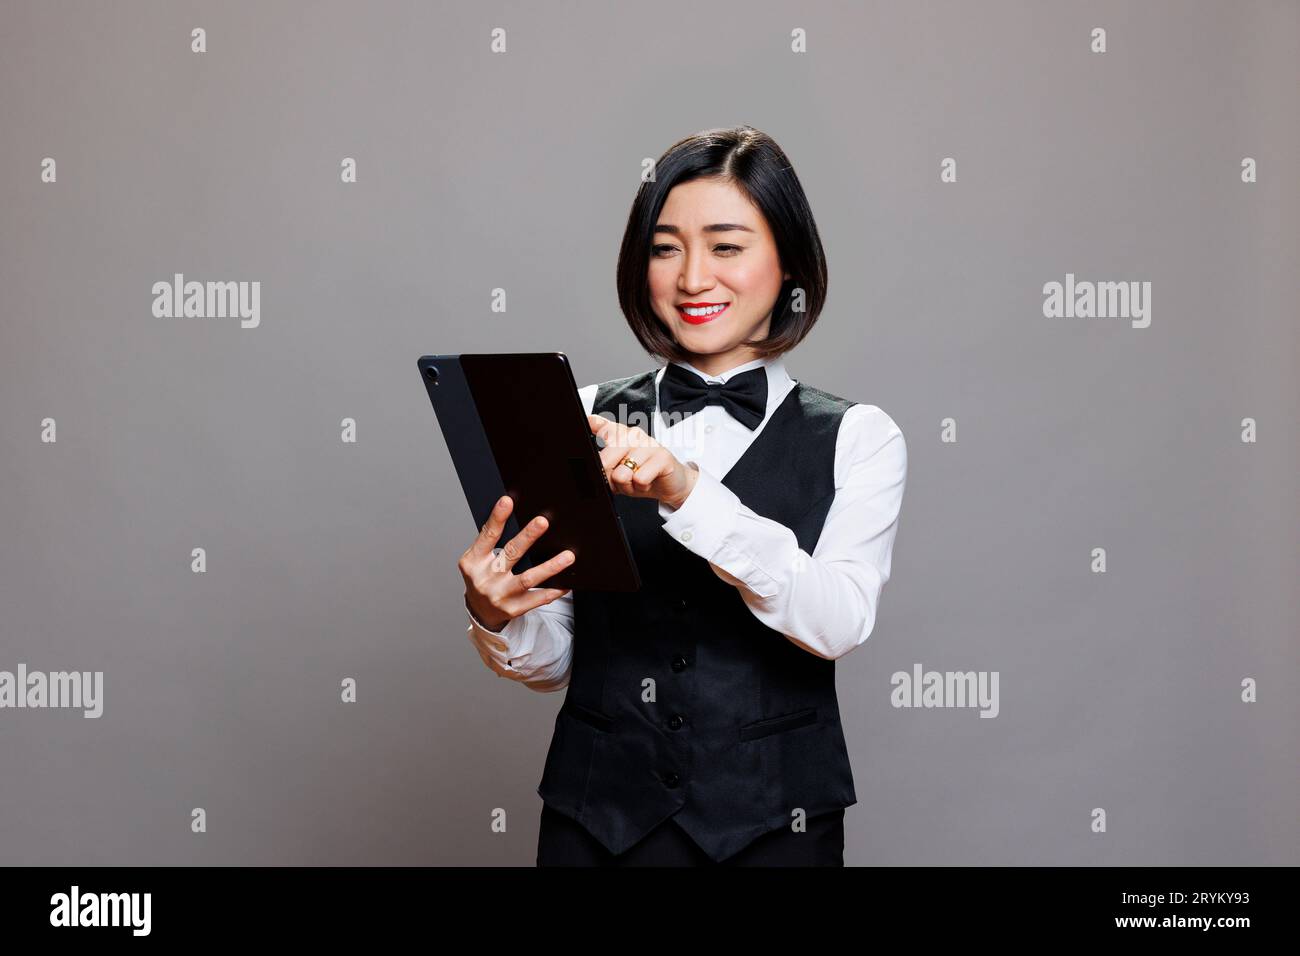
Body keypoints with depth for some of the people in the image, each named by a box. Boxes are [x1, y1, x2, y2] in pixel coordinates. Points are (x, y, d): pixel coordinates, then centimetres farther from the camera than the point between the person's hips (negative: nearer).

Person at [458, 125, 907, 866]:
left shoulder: (855, 438, -2)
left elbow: (840, 623, -19)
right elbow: (550, 663, 3)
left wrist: (687, 492, -29)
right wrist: (497, 617, -18)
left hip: (770, 826, -1)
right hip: (595, 820, 1)